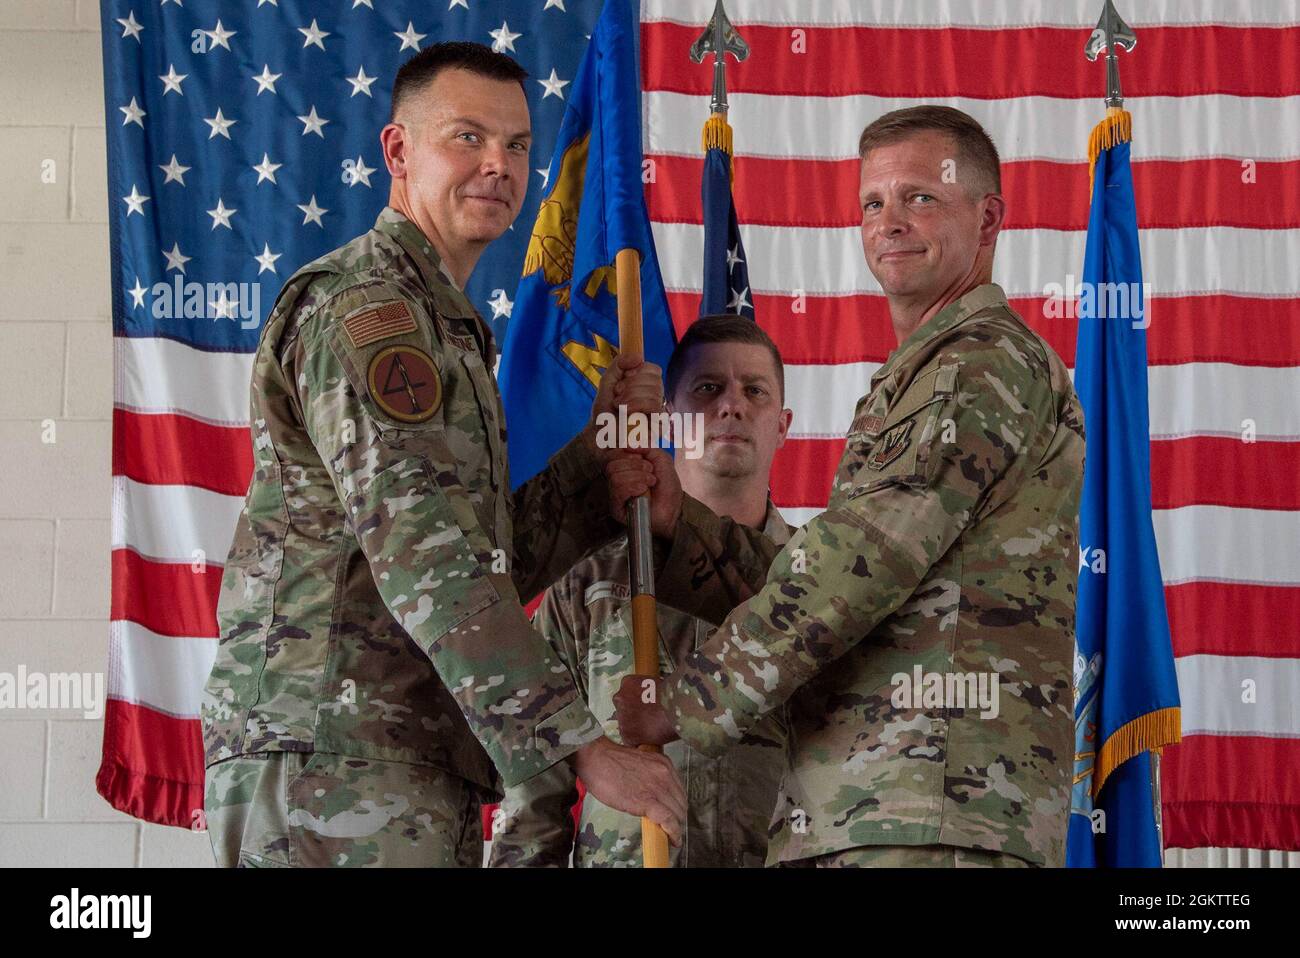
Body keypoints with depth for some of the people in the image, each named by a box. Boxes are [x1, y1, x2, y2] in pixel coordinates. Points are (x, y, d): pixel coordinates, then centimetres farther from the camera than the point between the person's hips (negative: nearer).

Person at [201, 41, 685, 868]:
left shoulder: (447, 327, 24)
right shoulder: (365, 304, -9)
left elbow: (501, 561, 20)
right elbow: (426, 557, -20)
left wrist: (604, 445, 8)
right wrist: (582, 744, -21)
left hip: (415, 782, 10)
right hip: (337, 763, -10)